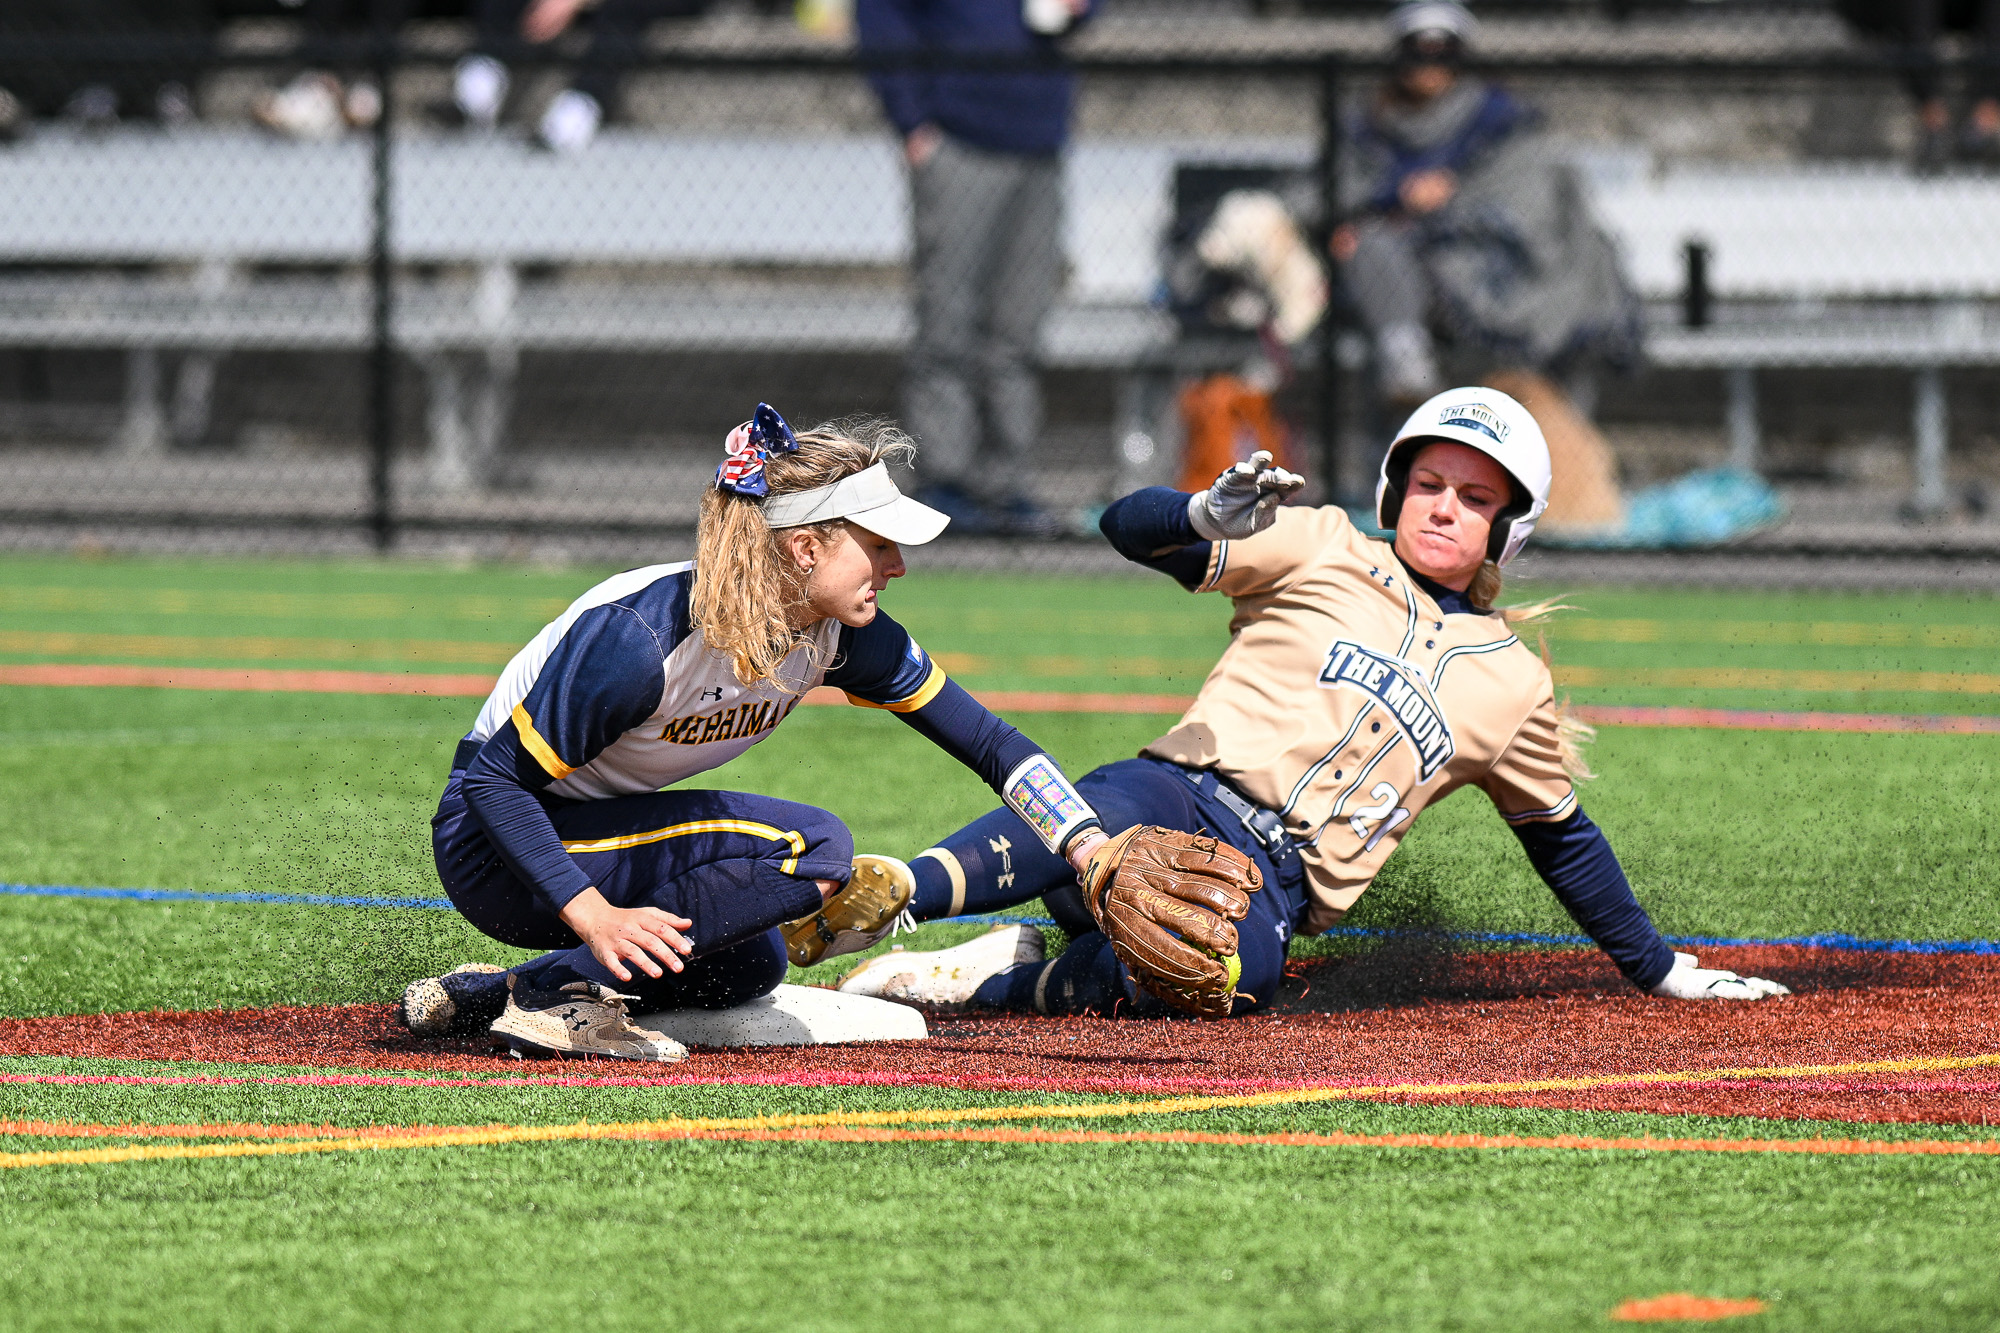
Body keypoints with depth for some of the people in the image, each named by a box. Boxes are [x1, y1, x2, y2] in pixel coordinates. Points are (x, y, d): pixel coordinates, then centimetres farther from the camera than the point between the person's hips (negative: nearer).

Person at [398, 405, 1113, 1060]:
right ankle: (560, 995, -18)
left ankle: (483, 995, 16)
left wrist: (1089, 846, -14)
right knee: (812, 845, -22)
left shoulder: (842, 634, -9)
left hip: (602, 831, 8)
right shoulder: (642, 635, -31)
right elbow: (494, 779, -27)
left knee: (750, 968, 27)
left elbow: (986, 741, -2)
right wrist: (593, 915, -36)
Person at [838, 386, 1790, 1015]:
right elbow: (1130, 526, 7)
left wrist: (1657, 968, 34)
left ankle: (991, 984, -32)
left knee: (1242, 972, -39)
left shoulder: (1512, 685, 22)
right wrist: (1214, 517, -15)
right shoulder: (1323, 551, 14)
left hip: (1279, 885, 2)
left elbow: (1562, 838, 33)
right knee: (1094, 821, -42)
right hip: (1183, 800, -2)